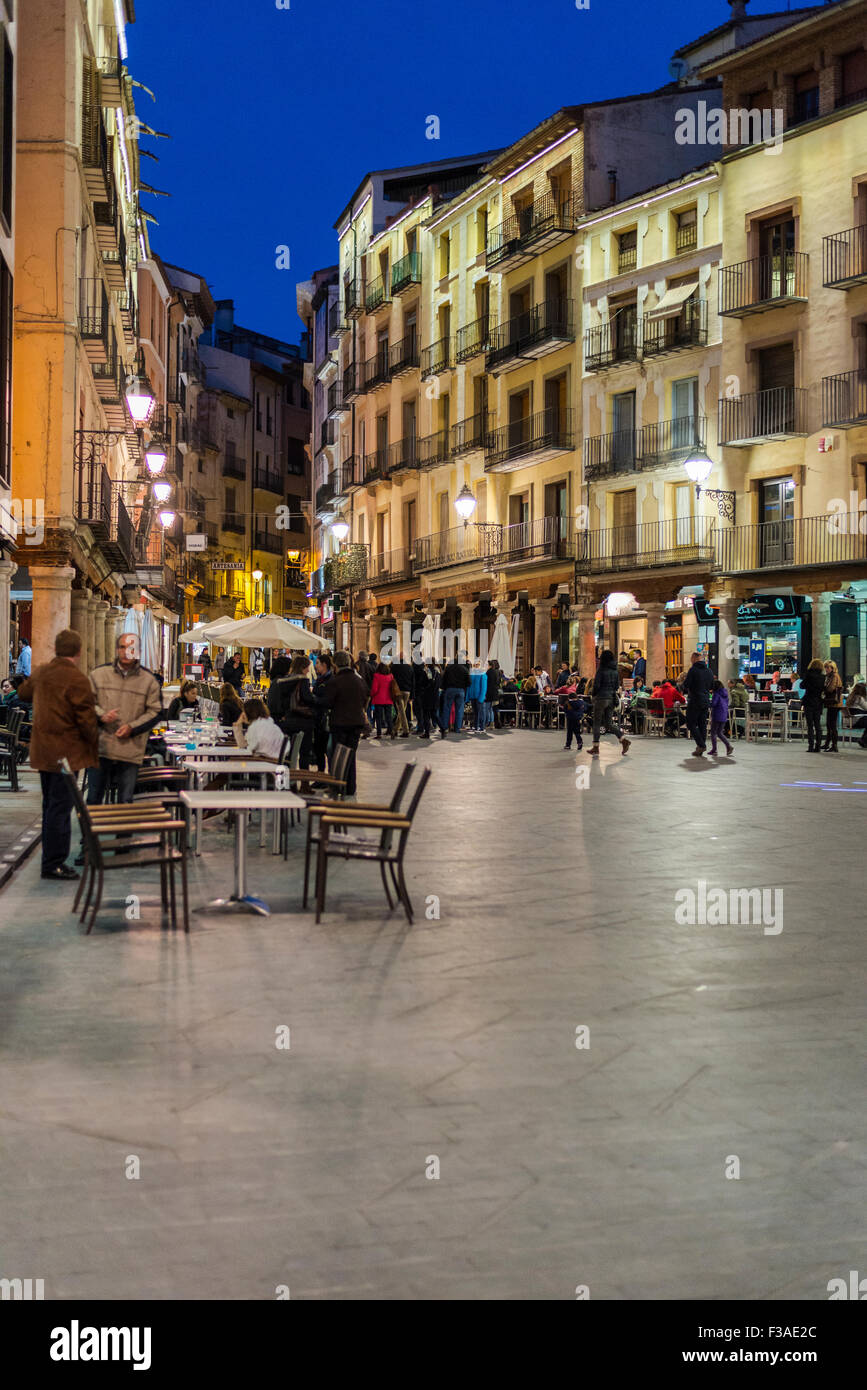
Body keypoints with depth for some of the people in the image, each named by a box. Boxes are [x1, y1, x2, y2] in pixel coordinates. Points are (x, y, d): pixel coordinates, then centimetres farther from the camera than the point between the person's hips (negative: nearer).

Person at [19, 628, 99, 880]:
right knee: (60, 806, -3)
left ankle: (51, 858, 29)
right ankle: (53, 864, 1)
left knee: (51, 804, 19)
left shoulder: (41, 674, 7)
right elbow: (87, 719, -17)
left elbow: (24, 692, 28)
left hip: (43, 752, 8)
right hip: (65, 753, -8)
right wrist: (93, 745, -1)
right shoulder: (77, 680, -18)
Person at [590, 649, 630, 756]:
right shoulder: (615, 671, 7)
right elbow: (617, 686, 11)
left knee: (597, 723, 2)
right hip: (611, 698, 6)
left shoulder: (601, 670, -12)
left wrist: (594, 695, 3)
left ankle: (596, 748, 2)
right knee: (608, 724, 12)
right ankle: (623, 740, -2)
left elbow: (596, 685, -13)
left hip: (601, 698, -6)